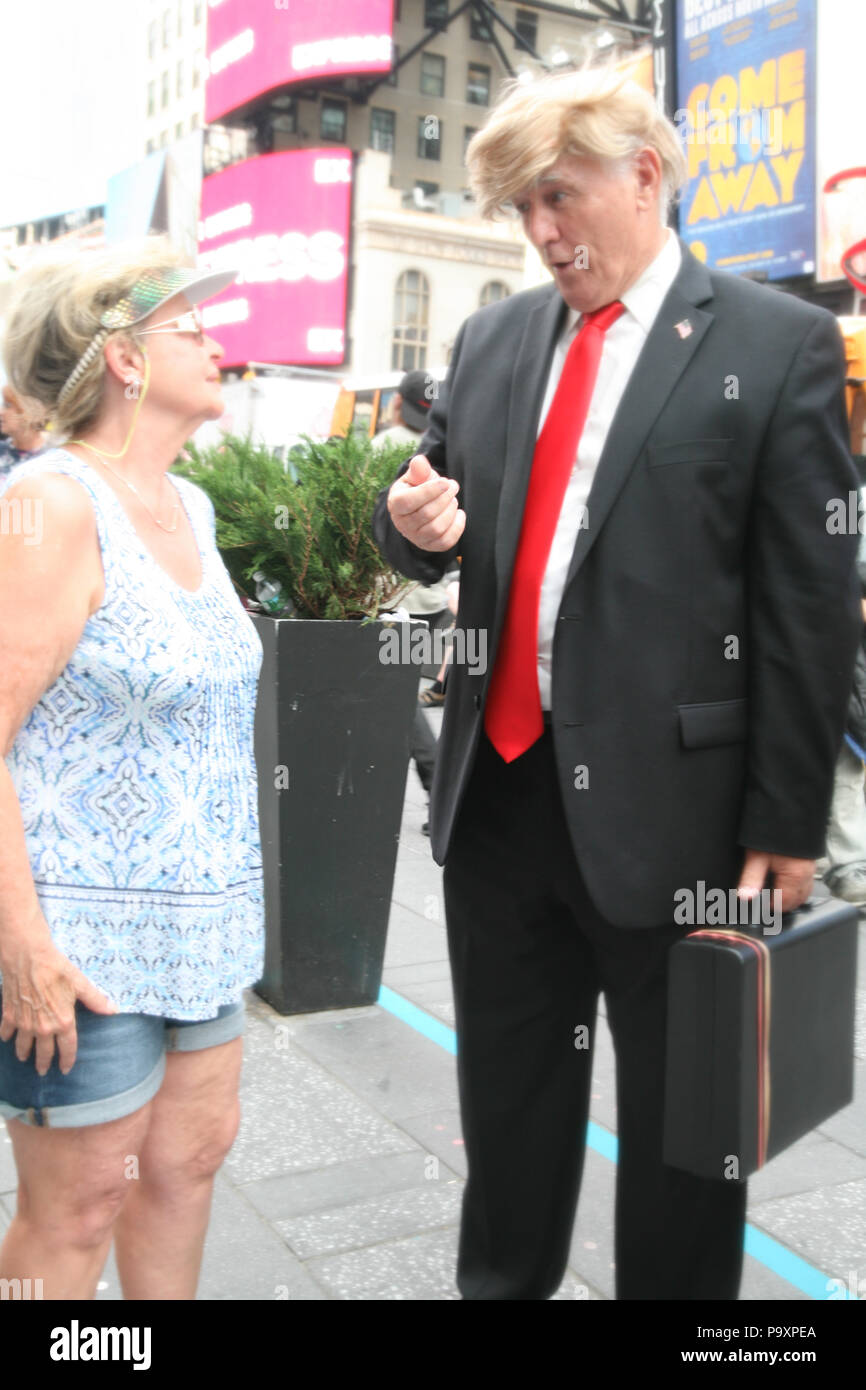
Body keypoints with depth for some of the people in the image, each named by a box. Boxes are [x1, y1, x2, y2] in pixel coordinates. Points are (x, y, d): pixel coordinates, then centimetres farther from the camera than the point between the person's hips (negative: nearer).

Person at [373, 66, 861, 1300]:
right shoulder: (492, 339, 10)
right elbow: (440, 527, 17)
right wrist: (414, 521, -8)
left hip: (666, 802, -5)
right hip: (498, 783, 5)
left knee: (681, 1123, 13)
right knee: (507, 1093, 21)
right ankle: (501, 1279, 43)